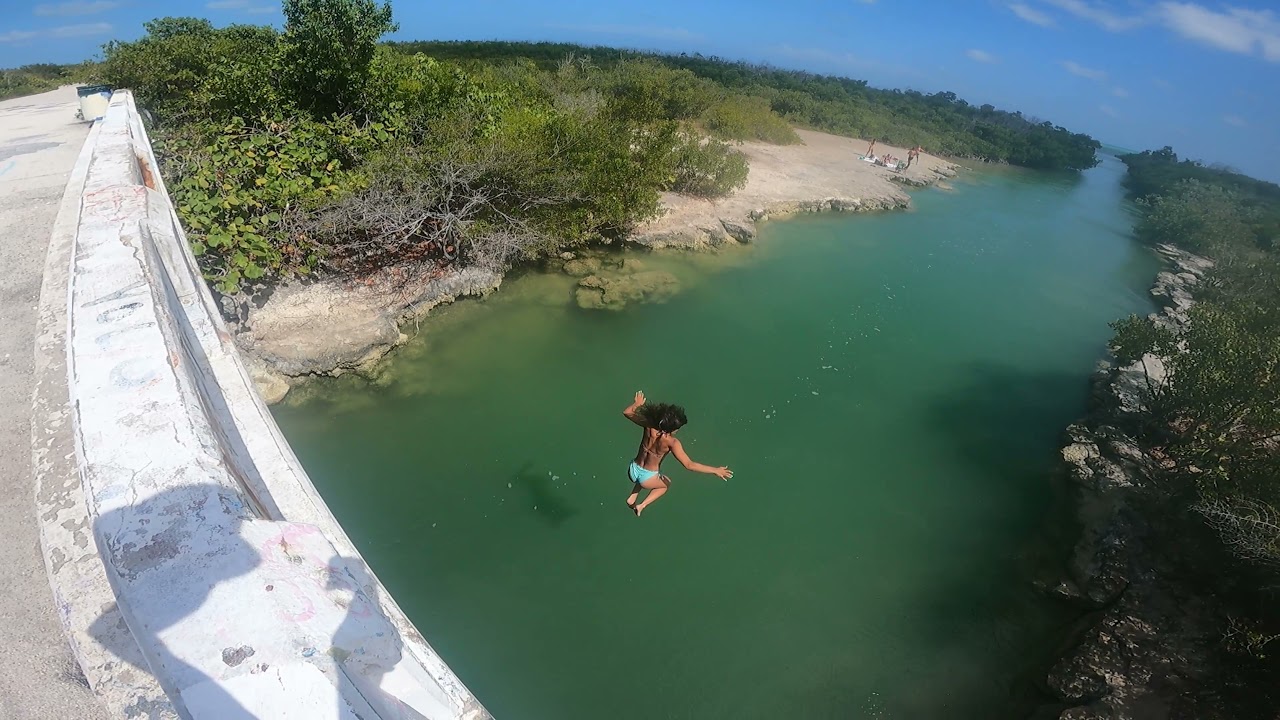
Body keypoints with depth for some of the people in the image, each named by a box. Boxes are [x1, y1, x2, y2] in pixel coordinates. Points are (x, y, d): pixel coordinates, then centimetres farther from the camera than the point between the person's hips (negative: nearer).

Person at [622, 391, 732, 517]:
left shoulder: (649, 427, -17)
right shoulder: (671, 442, -28)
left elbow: (627, 412, -4)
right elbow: (689, 465, -30)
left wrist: (638, 403, 16)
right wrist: (715, 470, -26)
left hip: (633, 471, 4)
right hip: (647, 479, -4)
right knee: (666, 484, 30)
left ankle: (632, 498, 29)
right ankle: (641, 506, 18)